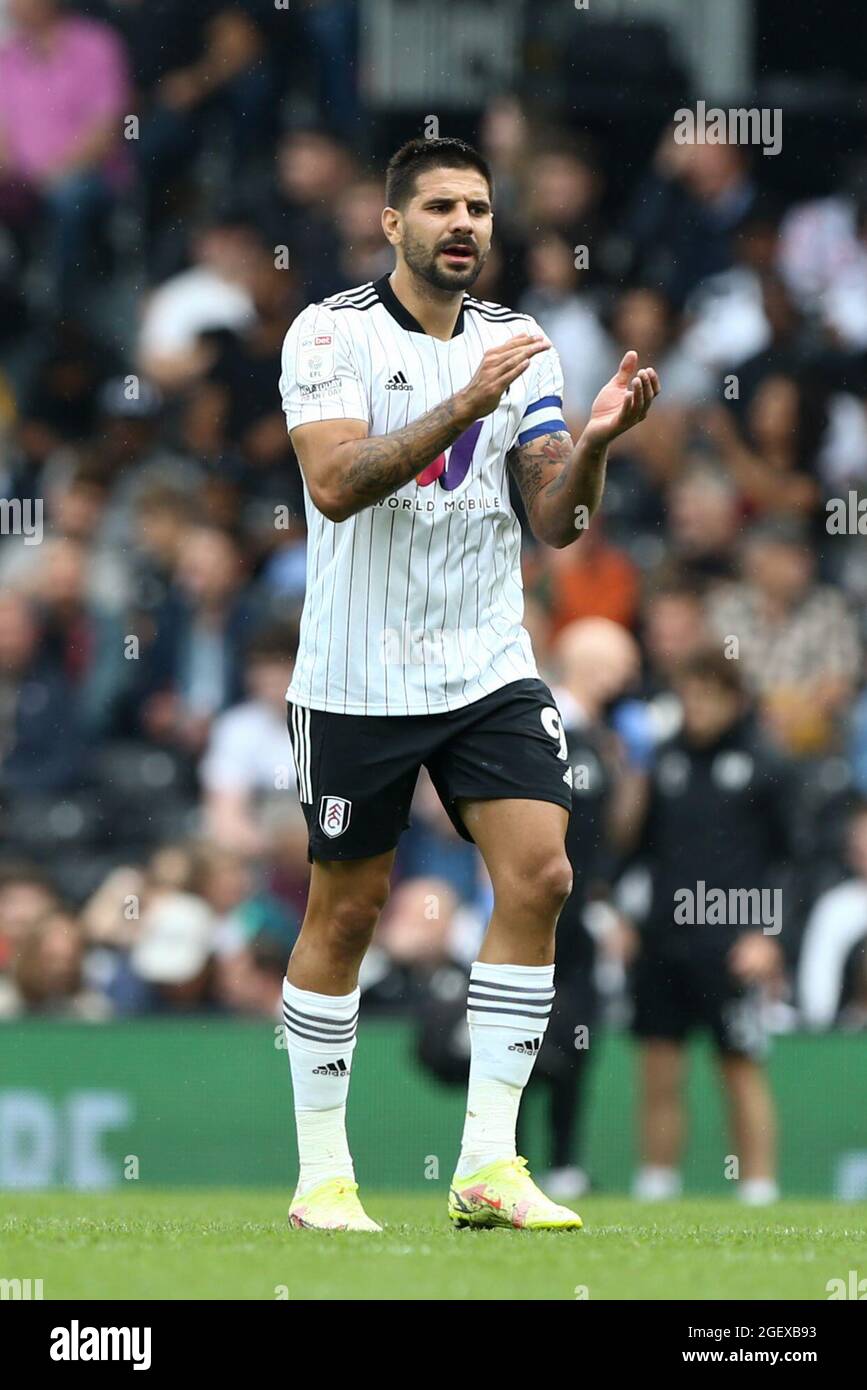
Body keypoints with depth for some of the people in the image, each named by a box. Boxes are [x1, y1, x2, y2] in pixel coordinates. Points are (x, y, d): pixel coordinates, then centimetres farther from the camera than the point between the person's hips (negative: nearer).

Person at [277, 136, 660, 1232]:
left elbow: (555, 522, 3)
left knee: (538, 874, -11)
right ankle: (321, 1172, 15)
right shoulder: (331, 334, -9)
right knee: (346, 910, 3)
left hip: (488, 669, 4)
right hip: (358, 679, -4)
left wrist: (596, 440, -17)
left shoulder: (517, 346, 6)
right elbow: (334, 484, -23)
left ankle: (487, 1166, -8)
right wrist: (466, 405, -30)